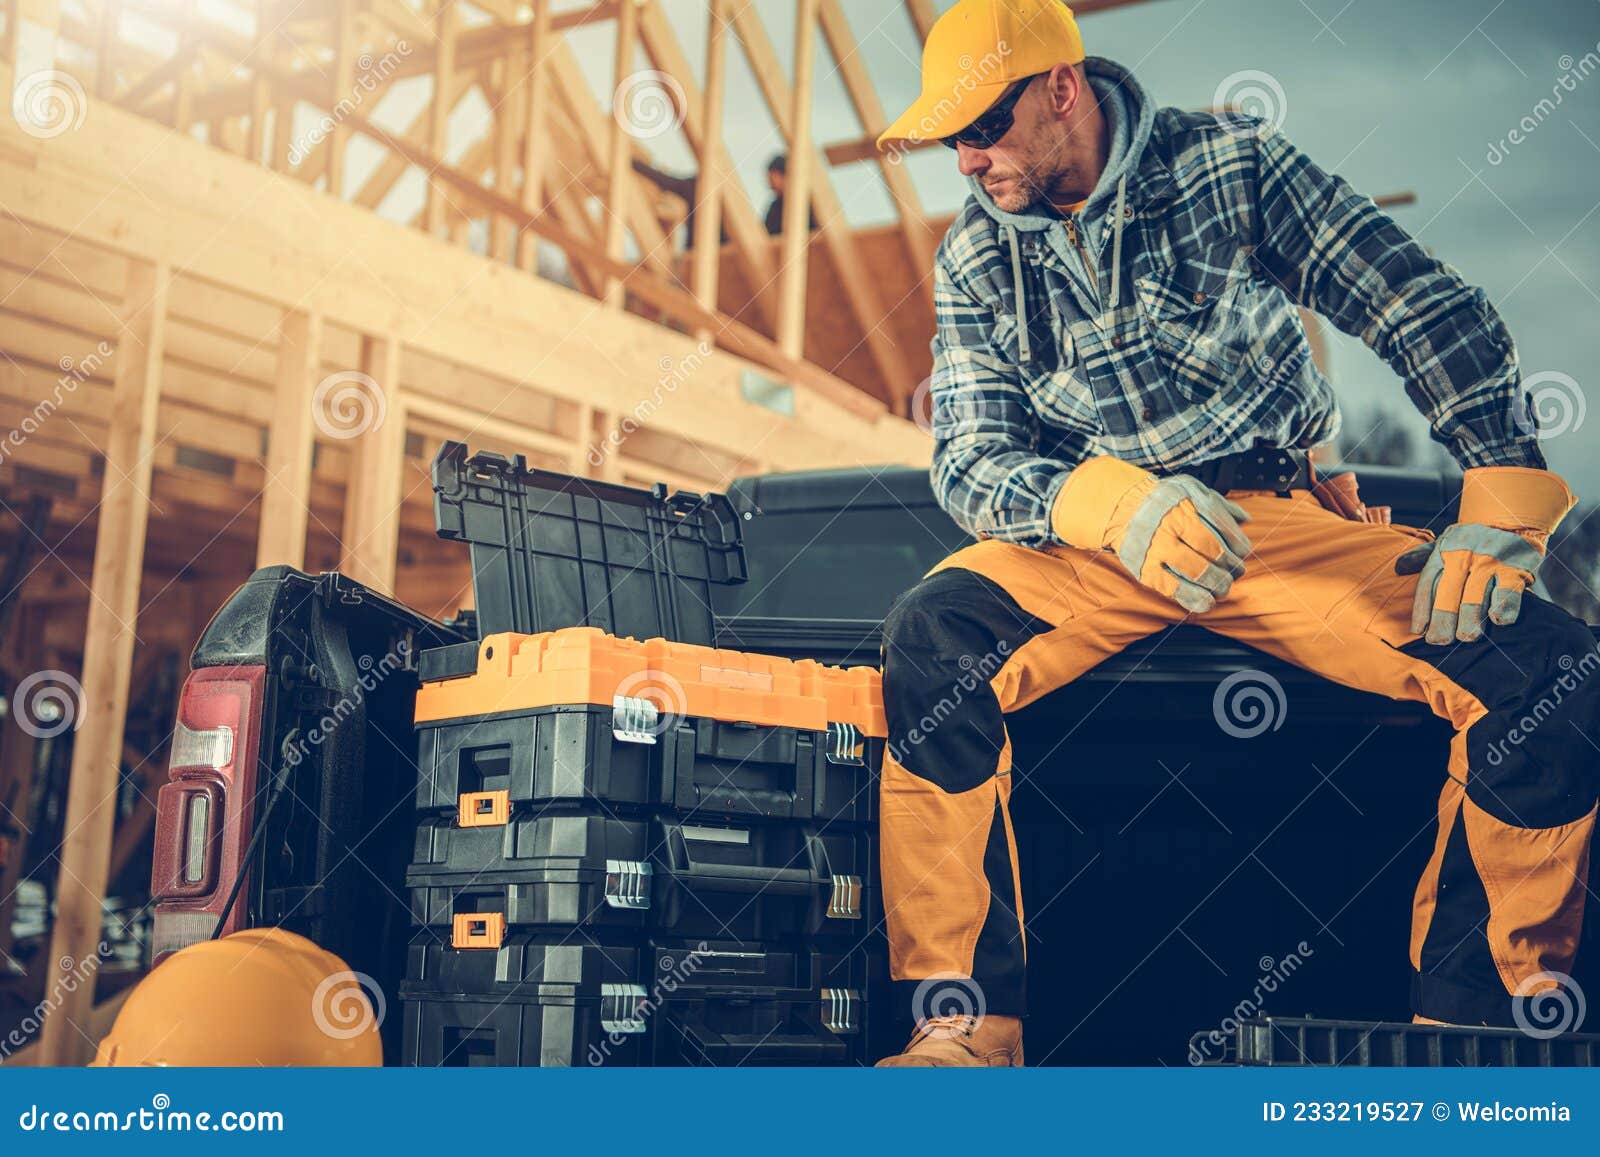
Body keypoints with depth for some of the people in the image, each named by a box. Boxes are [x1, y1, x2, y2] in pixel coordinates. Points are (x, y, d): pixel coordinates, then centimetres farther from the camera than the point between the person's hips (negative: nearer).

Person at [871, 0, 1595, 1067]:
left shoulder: (1231, 163, -3)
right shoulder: (975, 260, 4)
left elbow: (1431, 313, -4)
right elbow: (971, 460, -6)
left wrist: (1504, 512, -15)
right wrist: (1116, 502, -27)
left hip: (1288, 518, 0)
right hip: (1087, 538, 1)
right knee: (931, 640, -31)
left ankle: (1476, 1014, -3)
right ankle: (969, 1022, -21)